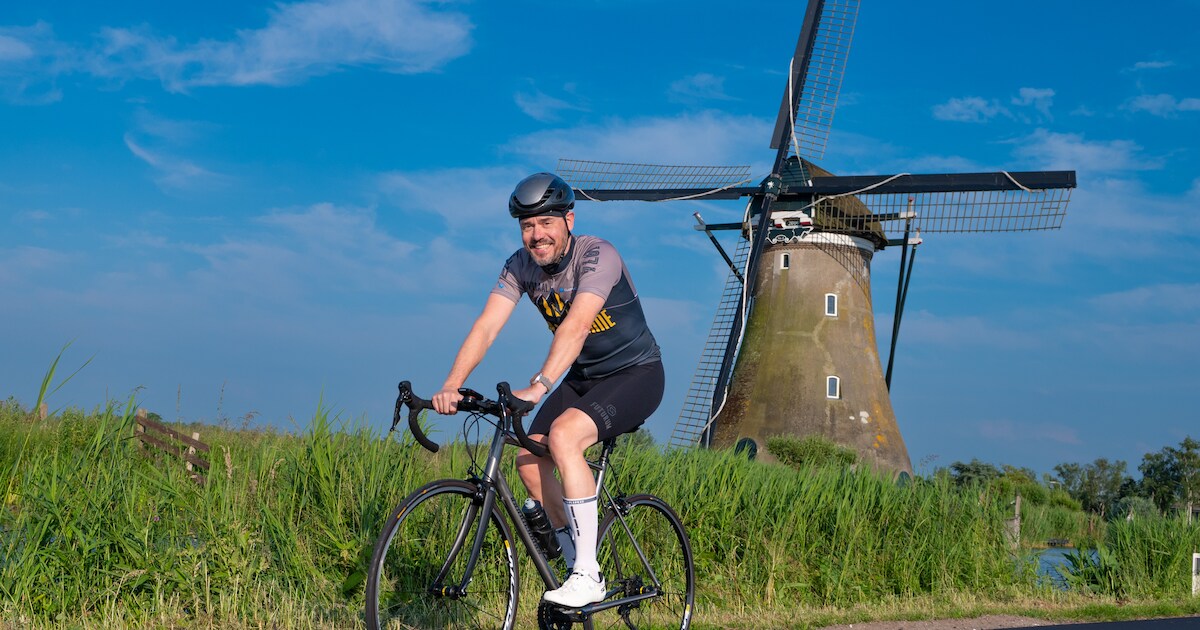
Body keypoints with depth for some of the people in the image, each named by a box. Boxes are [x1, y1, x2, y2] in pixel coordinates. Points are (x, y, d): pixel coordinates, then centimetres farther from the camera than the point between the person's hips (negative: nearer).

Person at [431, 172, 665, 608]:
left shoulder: (596, 256, -25)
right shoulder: (521, 266, -7)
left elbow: (575, 326, -39)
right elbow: (486, 327, -17)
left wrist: (537, 387, -52)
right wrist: (451, 387, -32)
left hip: (636, 374, -7)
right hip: (583, 377, 7)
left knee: (563, 435, -29)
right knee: (529, 460, -8)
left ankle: (588, 576, -24)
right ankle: (579, 566, 8)